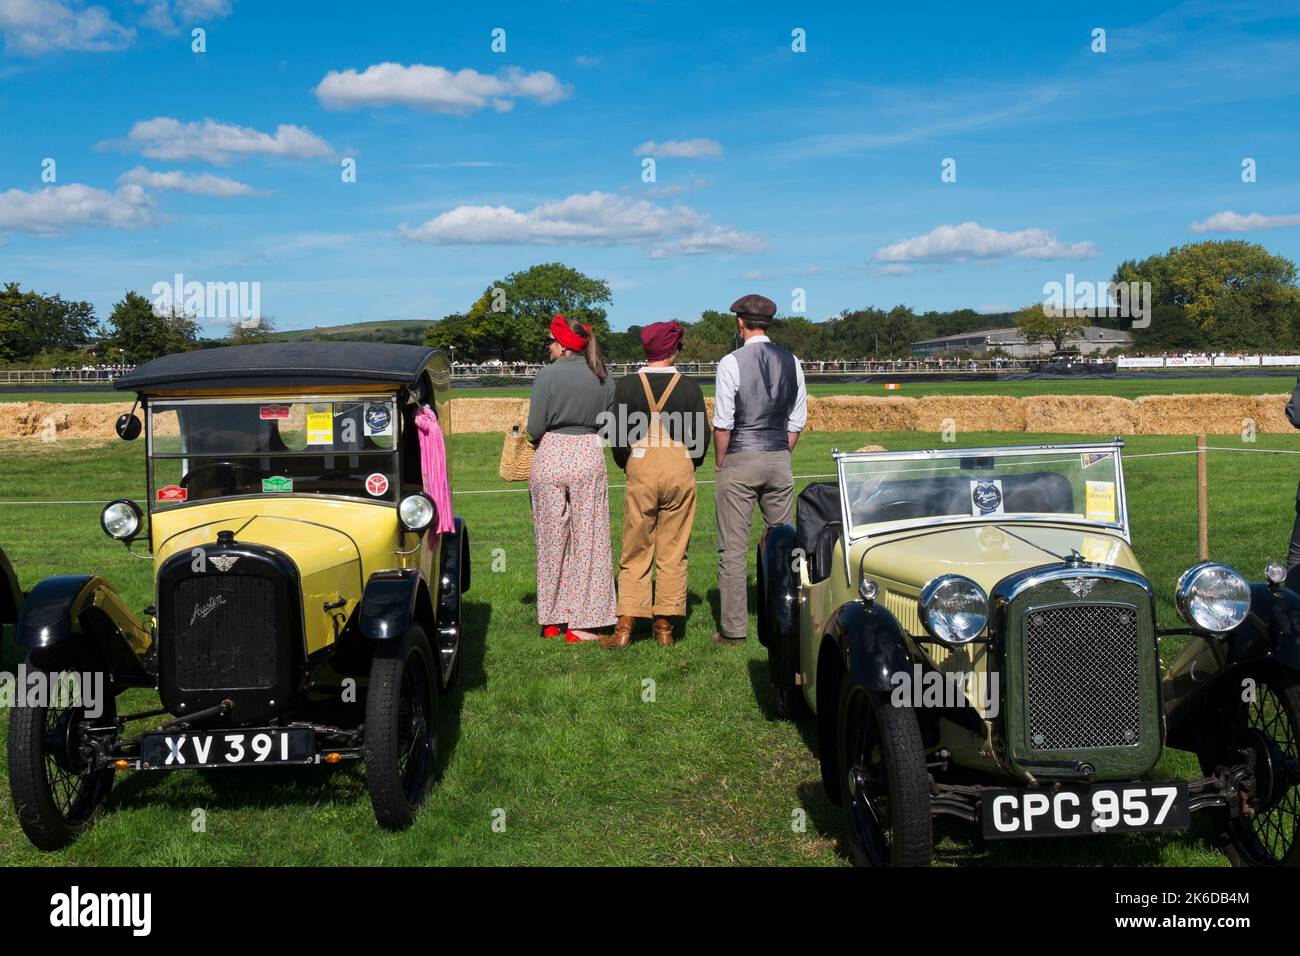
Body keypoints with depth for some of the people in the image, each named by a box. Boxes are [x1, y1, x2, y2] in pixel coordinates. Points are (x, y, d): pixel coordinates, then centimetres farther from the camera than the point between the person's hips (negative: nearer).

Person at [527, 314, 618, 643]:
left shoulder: (548, 375, -8)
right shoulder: (603, 378, 4)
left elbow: (535, 428, -7)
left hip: (551, 456, -2)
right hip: (590, 457, 2)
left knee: (551, 539, 9)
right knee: (589, 539, 6)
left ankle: (551, 619, 17)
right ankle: (581, 623, 5)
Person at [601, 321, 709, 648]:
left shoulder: (626, 385, -2)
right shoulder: (690, 387, -2)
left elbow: (616, 435, -3)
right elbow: (702, 436, 0)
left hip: (641, 471, 0)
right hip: (680, 470, 0)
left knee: (635, 552, 7)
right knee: (673, 553, 7)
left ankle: (625, 628, 3)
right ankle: (664, 627, 11)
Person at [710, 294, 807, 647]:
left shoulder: (732, 362, -9)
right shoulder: (791, 362, 5)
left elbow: (723, 421, -9)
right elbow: (797, 420, 7)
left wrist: (720, 462, 3)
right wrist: (781, 455, 15)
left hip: (740, 460, -5)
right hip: (780, 459, 5)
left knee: (733, 548, 0)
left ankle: (733, 629, 3)